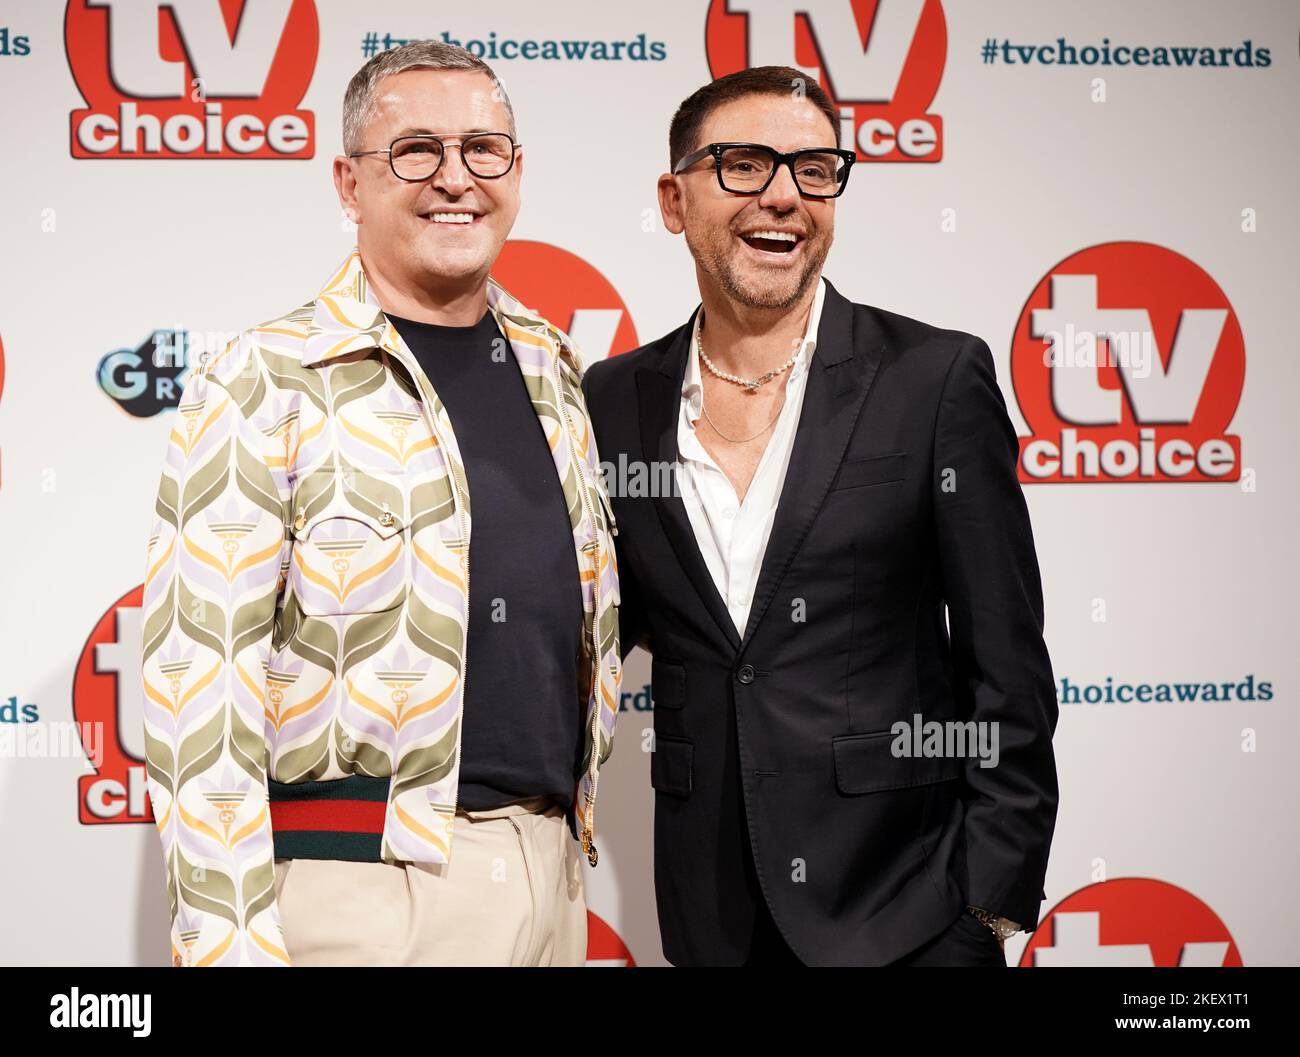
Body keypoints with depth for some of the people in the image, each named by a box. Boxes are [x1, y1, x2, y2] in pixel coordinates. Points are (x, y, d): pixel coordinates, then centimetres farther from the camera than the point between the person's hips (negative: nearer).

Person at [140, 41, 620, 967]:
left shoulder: (552, 368, 10)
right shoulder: (262, 386, -8)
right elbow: (200, 678, -12)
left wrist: (572, 835, 15)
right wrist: (228, 939, -15)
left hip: (548, 871, 5)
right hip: (359, 887, -5)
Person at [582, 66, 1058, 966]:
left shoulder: (938, 377, -5)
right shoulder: (617, 401, 4)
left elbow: (1009, 669, -5)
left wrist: (997, 900, -7)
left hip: (904, 905, -3)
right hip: (713, 913, 3)